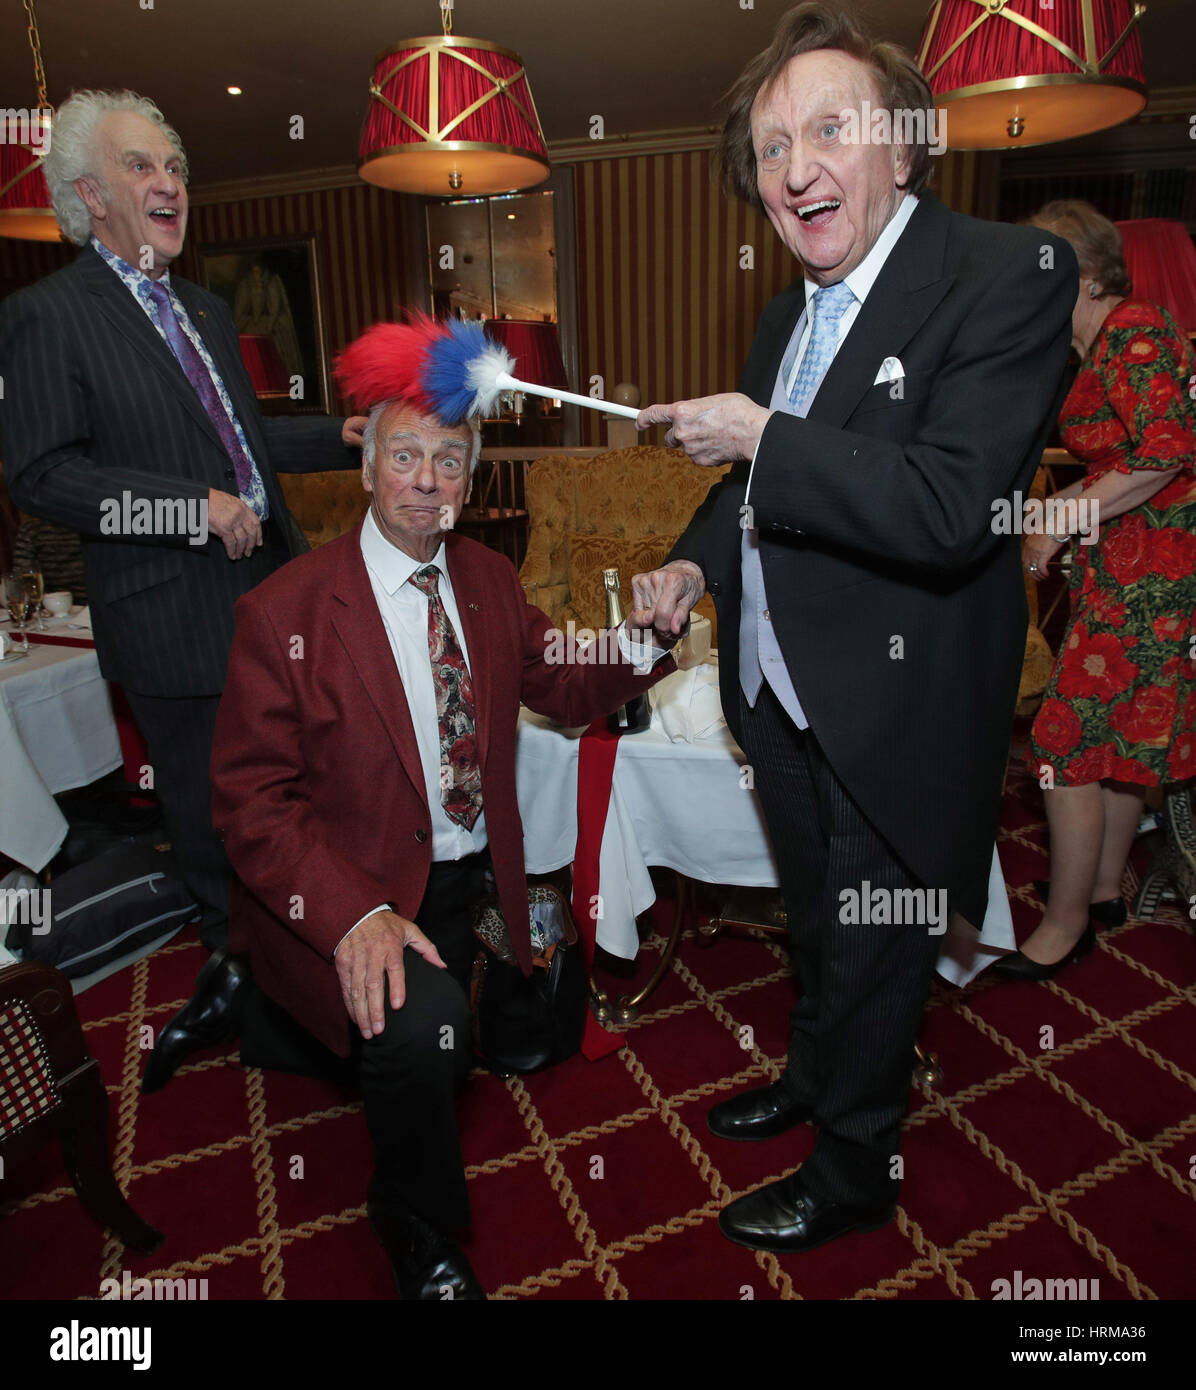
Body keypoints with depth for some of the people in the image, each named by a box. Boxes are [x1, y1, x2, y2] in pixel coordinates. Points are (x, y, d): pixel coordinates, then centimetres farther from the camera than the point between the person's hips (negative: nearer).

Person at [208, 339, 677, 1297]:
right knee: (422, 1025, -31)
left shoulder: (490, 578, 3)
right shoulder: (285, 612, -15)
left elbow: (562, 688, 8)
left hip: (471, 879, 7)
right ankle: (417, 1235, 2)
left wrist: (643, 639, -13)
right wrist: (354, 914, -29)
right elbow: (251, 802, -15)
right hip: (351, 891, -6)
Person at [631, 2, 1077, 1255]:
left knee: (870, 951, 12)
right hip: (778, 690, 7)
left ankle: (853, 1173, 38)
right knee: (811, 923, 26)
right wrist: (695, 561, 1)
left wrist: (759, 437, -23)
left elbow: (950, 510, -28)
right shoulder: (790, 312, 9)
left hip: (892, 713, -7)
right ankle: (810, 1078, 52)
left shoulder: (1010, 275, -16)